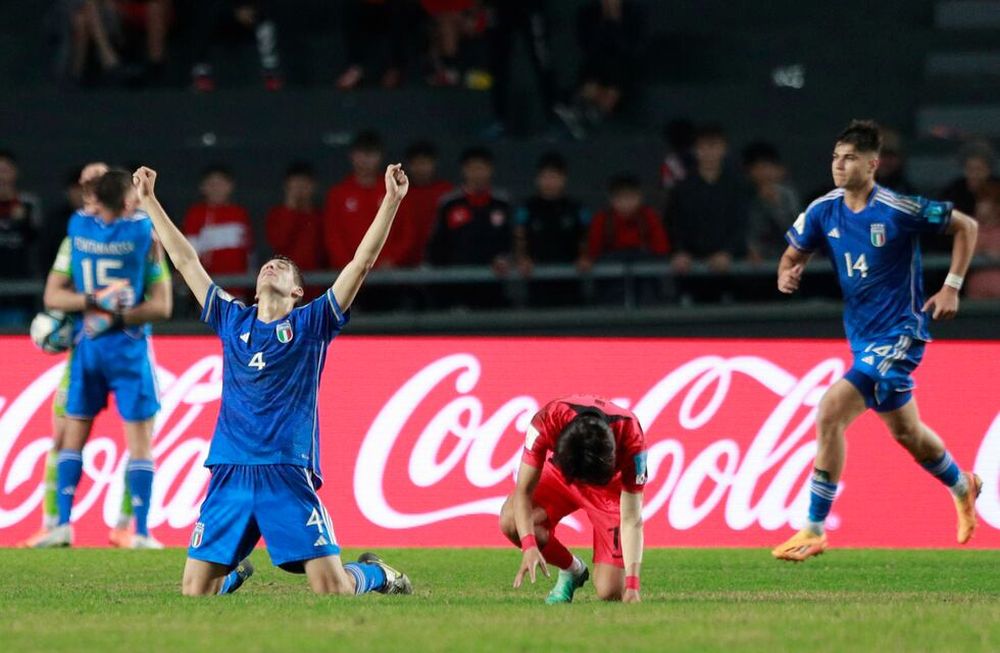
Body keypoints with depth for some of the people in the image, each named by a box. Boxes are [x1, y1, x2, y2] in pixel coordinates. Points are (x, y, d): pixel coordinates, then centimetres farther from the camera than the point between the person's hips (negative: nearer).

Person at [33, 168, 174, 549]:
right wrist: (119, 316, -12)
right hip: (130, 349, -3)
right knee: (140, 441, 1)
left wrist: (90, 301, -10)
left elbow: (53, 296, 0)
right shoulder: (144, 234, -6)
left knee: (73, 438, 11)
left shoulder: (76, 233, 1)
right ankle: (141, 531, -5)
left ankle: (62, 524, 3)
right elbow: (162, 305, -9)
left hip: (87, 346, 3)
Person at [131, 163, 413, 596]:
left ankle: (374, 573, 26)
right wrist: (149, 201, 24)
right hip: (230, 473, 3)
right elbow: (186, 261, 22)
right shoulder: (233, 321, 16)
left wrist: (391, 202, -6)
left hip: (288, 474, -3)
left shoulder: (311, 324, 8)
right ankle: (236, 572, 34)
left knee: (334, 590, -9)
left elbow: (361, 263, 2)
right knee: (195, 592, -1)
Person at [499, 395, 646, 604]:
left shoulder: (631, 437, -38)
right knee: (511, 521, -29)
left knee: (610, 593, -18)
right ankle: (572, 570, 1)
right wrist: (529, 546, -43)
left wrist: (632, 585, -40)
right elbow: (523, 491, -28)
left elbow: (631, 520, -33)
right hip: (560, 474, 2)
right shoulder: (548, 421, -36)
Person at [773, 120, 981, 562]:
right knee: (905, 431, 23)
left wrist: (951, 288, -11)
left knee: (830, 412, -21)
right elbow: (794, 254, 10)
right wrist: (787, 274, -14)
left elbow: (966, 226, -5)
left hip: (897, 333, -7)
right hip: (862, 337, 8)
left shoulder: (898, 210, -17)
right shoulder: (823, 211, -1)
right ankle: (962, 488, 52)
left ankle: (814, 531, -15)